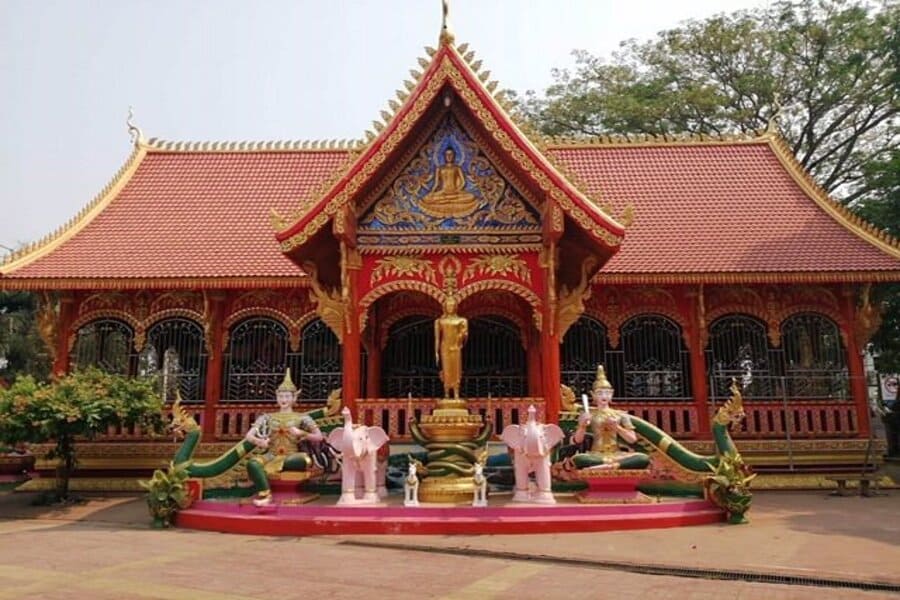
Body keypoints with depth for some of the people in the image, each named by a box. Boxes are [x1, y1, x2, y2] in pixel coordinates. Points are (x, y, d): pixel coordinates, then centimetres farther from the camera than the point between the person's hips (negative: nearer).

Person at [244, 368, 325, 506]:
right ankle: (265, 495, -35)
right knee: (253, 463, -32)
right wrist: (259, 441, -15)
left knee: (304, 460, -36)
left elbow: (319, 437, 4)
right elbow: (249, 436, 7)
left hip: (292, 456, 0)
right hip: (271, 456, 1)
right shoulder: (267, 417, 16)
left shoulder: (302, 418, 11)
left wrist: (301, 433, -12)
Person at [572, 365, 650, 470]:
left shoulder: (620, 415, 11)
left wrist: (617, 427, -8)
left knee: (644, 458, -27)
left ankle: (607, 466, -29)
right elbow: (578, 440, 1)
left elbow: (632, 439, 6)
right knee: (577, 459, -36)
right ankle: (615, 464, -28)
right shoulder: (589, 415, 6)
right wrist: (583, 425, -17)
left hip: (617, 455, 2)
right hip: (596, 456, -2)